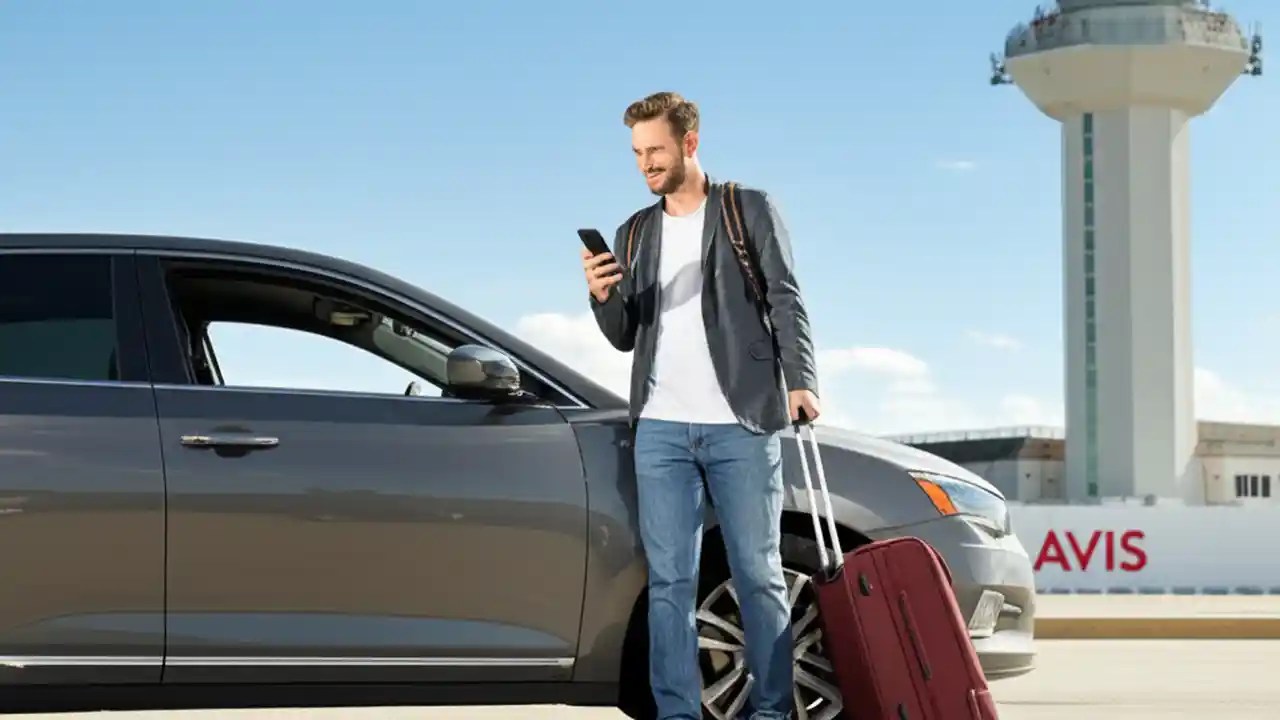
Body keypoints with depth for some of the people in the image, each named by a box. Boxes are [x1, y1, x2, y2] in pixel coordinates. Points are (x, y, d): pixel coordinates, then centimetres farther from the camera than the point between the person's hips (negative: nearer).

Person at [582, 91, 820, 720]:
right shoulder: (634, 233, 17)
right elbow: (625, 337, 15)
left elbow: (786, 302, -1)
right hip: (660, 428, 4)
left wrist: (800, 380, -16)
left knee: (758, 574, 0)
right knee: (669, 580, 0)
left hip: (740, 424, -3)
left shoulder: (750, 211, 6)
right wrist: (603, 296, -6)